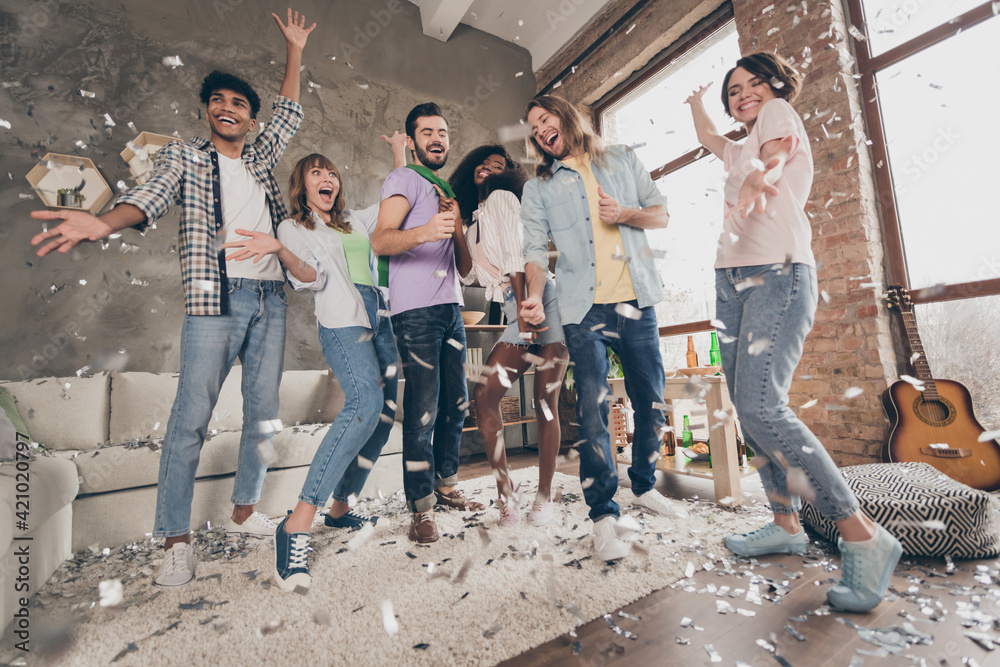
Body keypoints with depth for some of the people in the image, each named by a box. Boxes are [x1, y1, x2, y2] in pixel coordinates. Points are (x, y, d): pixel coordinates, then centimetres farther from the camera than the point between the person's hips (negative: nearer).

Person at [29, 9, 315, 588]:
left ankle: (245, 511, 22)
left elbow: (290, 115, 31)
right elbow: (151, 198, -6)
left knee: (264, 412, 7)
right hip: (217, 300, -4)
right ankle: (177, 540, 7)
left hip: (271, 299, 4)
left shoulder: (261, 157, 21)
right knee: (191, 416, -6)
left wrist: (295, 51, 33)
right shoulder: (184, 156, 11)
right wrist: (103, 224, -25)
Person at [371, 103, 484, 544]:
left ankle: (445, 485, 25)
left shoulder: (448, 188, 26)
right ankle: (421, 507, 5)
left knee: (456, 403, 10)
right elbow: (380, 241, -16)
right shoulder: (404, 180, 2)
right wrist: (423, 232, -33)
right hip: (416, 309, -8)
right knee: (424, 409, -8)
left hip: (451, 308, 8)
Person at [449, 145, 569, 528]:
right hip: (519, 312, 7)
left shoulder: (501, 198, 5)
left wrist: (524, 310, -17)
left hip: (540, 300, -7)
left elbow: (516, 256, -8)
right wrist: (456, 229, 7)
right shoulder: (473, 219, 25)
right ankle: (505, 495, 2)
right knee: (484, 396, -6)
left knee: (546, 403, -6)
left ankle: (544, 497, 7)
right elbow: (470, 275, 13)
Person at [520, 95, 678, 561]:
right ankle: (603, 516, 1)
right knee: (593, 409, -9)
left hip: (636, 301, 3)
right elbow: (536, 250, 2)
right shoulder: (539, 188, 12)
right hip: (584, 309, -2)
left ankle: (644, 486, 29)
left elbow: (661, 214, 15)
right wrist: (534, 296, -16)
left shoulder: (622, 160, 16)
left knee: (651, 401, 8)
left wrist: (626, 214, -6)